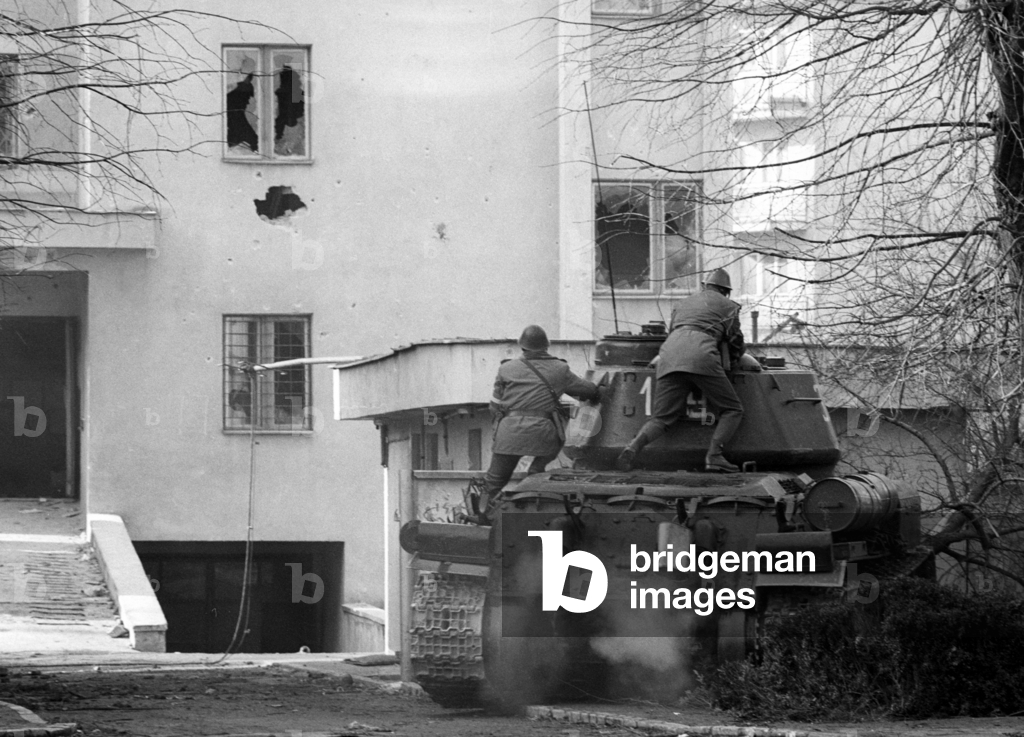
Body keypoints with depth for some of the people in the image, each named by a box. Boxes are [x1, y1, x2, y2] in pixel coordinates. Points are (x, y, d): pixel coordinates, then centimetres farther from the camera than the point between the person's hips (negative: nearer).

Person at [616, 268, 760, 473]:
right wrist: (741, 359, 41)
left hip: (670, 354, 5)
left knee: (662, 418, 4)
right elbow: (735, 341, 20)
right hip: (701, 356, -5)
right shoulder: (727, 305, 22)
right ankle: (714, 455, -17)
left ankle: (634, 446, -25)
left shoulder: (681, 304, 36)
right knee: (733, 410, 5)